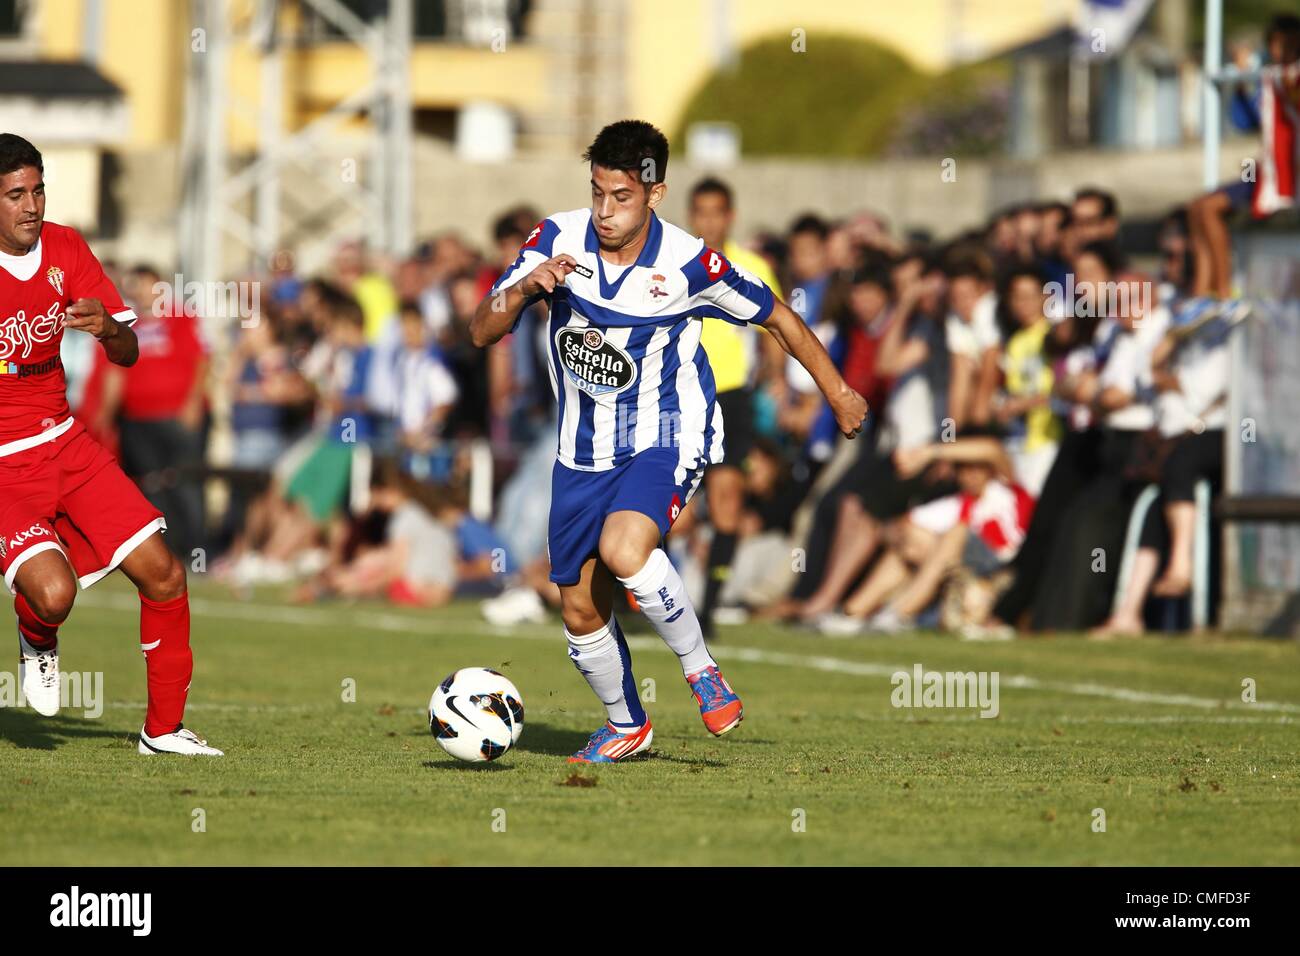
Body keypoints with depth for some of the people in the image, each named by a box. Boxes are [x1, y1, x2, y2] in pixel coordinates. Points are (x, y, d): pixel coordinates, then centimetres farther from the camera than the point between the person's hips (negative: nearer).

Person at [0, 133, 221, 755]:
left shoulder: (65, 249, 1)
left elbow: (127, 355, 1)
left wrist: (109, 329, -21)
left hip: (64, 441, 6)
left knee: (162, 573, -2)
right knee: (53, 594, -27)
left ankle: (164, 728, 14)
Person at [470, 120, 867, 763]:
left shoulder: (688, 264, -17)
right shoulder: (557, 240, -10)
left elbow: (777, 317, -1)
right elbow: (481, 332, -10)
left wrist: (837, 393, 8)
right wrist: (524, 287, -30)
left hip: (665, 442, -4)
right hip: (582, 452, 4)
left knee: (623, 548, -32)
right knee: (580, 610, 6)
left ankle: (700, 668, -10)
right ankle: (626, 726, 33)